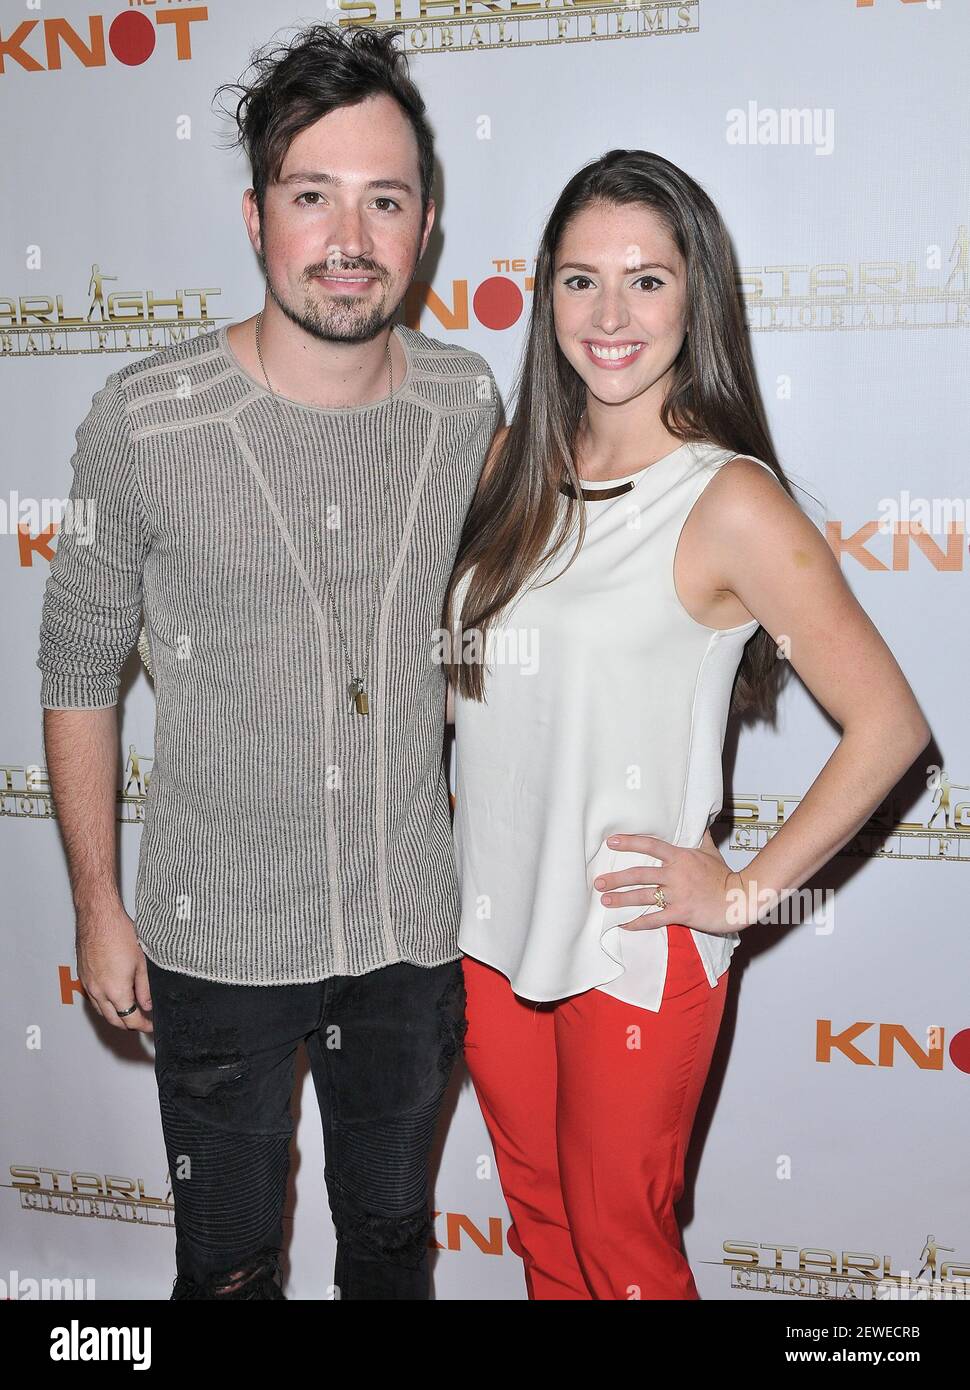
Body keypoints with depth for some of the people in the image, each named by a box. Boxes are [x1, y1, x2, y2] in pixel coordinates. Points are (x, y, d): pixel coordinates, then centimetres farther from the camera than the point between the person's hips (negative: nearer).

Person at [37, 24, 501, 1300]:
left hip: (413, 932, 3)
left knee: (393, 1241, 24)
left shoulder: (470, 405, -6)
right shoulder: (144, 421, -15)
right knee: (228, 1267, 18)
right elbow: (80, 669, -4)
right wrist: (98, 904, -2)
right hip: (218, 943, -2)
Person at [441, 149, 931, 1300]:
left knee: (619, 1247, 15)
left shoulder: (728, 502, -16)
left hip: (634, 949, -5)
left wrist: (746, 893, -14)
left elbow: (888, 722, -18)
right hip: (492, 926, 6)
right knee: (539, 1225, 24)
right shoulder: (513, 462, 2)